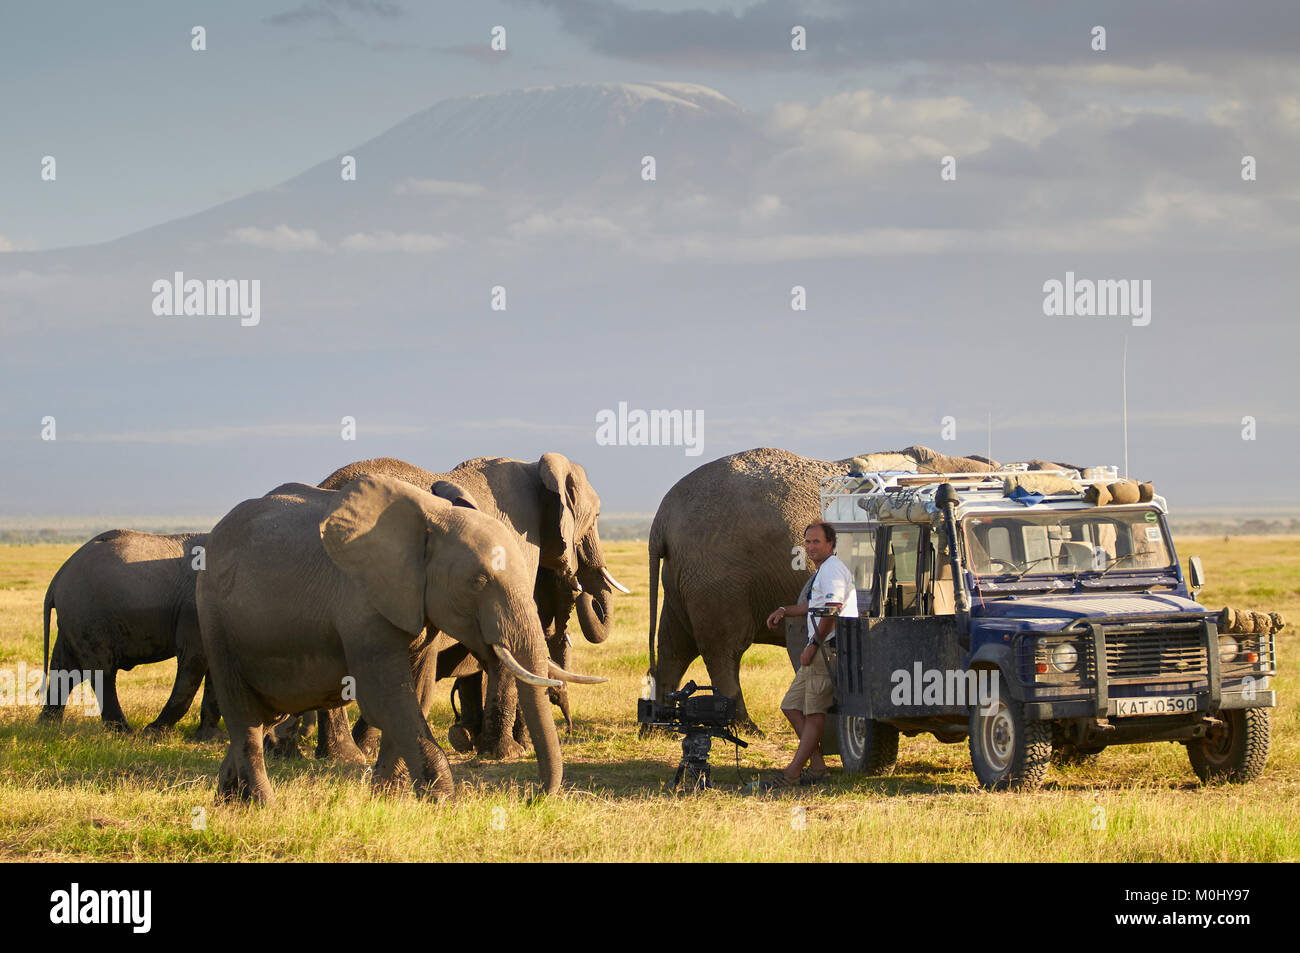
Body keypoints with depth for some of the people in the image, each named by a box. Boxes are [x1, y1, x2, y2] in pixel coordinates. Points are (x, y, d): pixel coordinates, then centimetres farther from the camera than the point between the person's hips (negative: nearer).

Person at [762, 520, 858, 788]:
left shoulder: (832, 568, -10)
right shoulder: (822, 570, 23)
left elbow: (831, 610, -20)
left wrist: (813, 645, -18)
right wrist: (784, 611, 37)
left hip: (829, 648, -11)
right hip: (820, 651, 11)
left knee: (814, 711, -11)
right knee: (791, 705, 10)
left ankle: (793, 772, -16)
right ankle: (817, 764, 9)